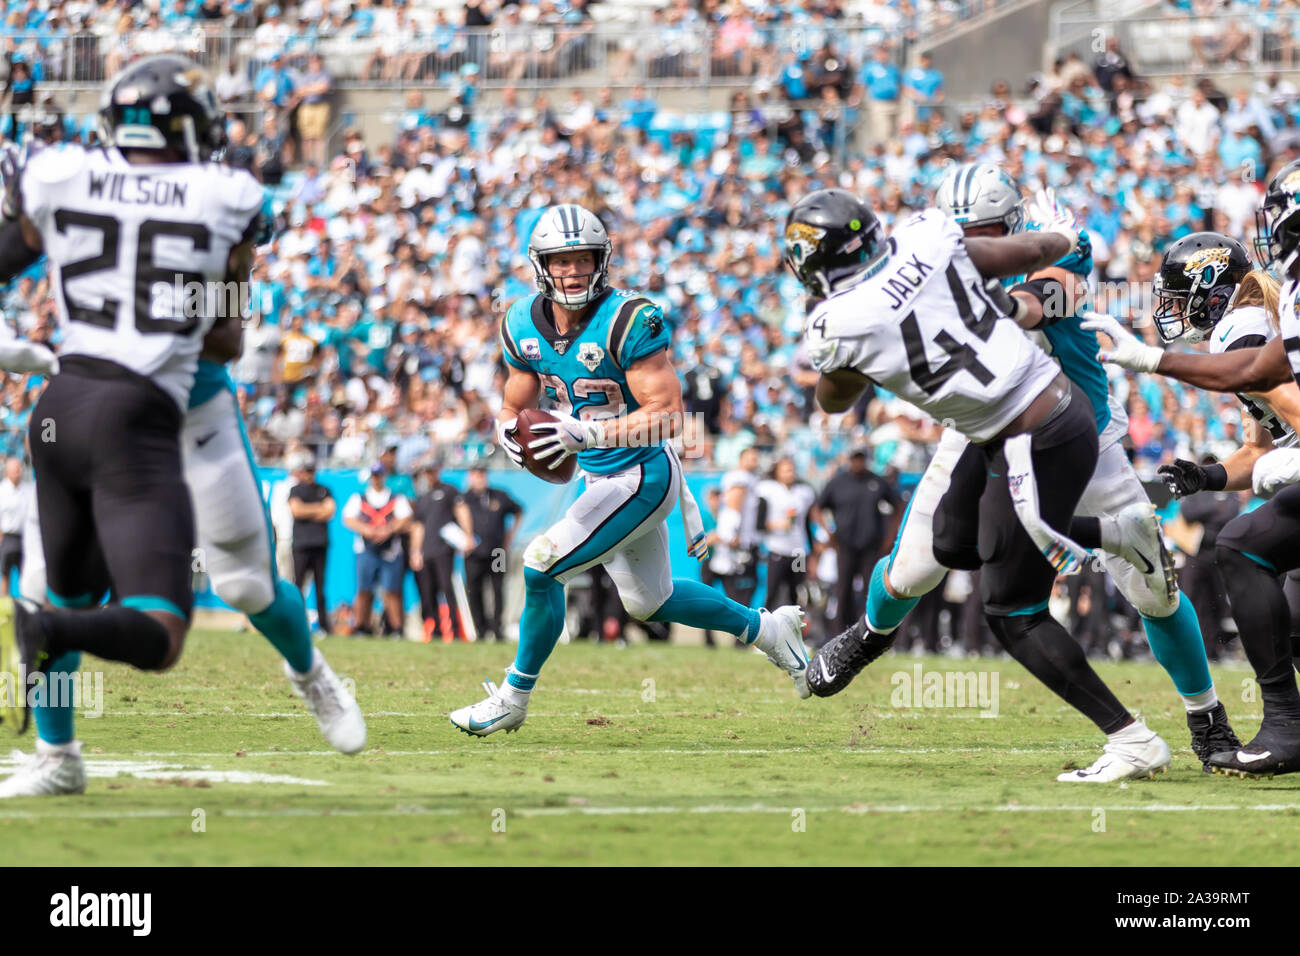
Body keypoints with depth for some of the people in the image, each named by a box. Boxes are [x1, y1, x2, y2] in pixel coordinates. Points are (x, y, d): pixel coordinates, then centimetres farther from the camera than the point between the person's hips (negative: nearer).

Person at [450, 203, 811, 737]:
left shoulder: (628, 322, -25)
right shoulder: (526, 327, -4)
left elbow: (667, 416, -27)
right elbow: (514, 407, 7)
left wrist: (587, 434, -36)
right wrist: (509, 432, -18)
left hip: (644, 477, -8)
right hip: (600, 480, 8)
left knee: (542, 565, -16)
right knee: (648, 602, 22)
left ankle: (513, 698, 0)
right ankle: (766, 629, 42)